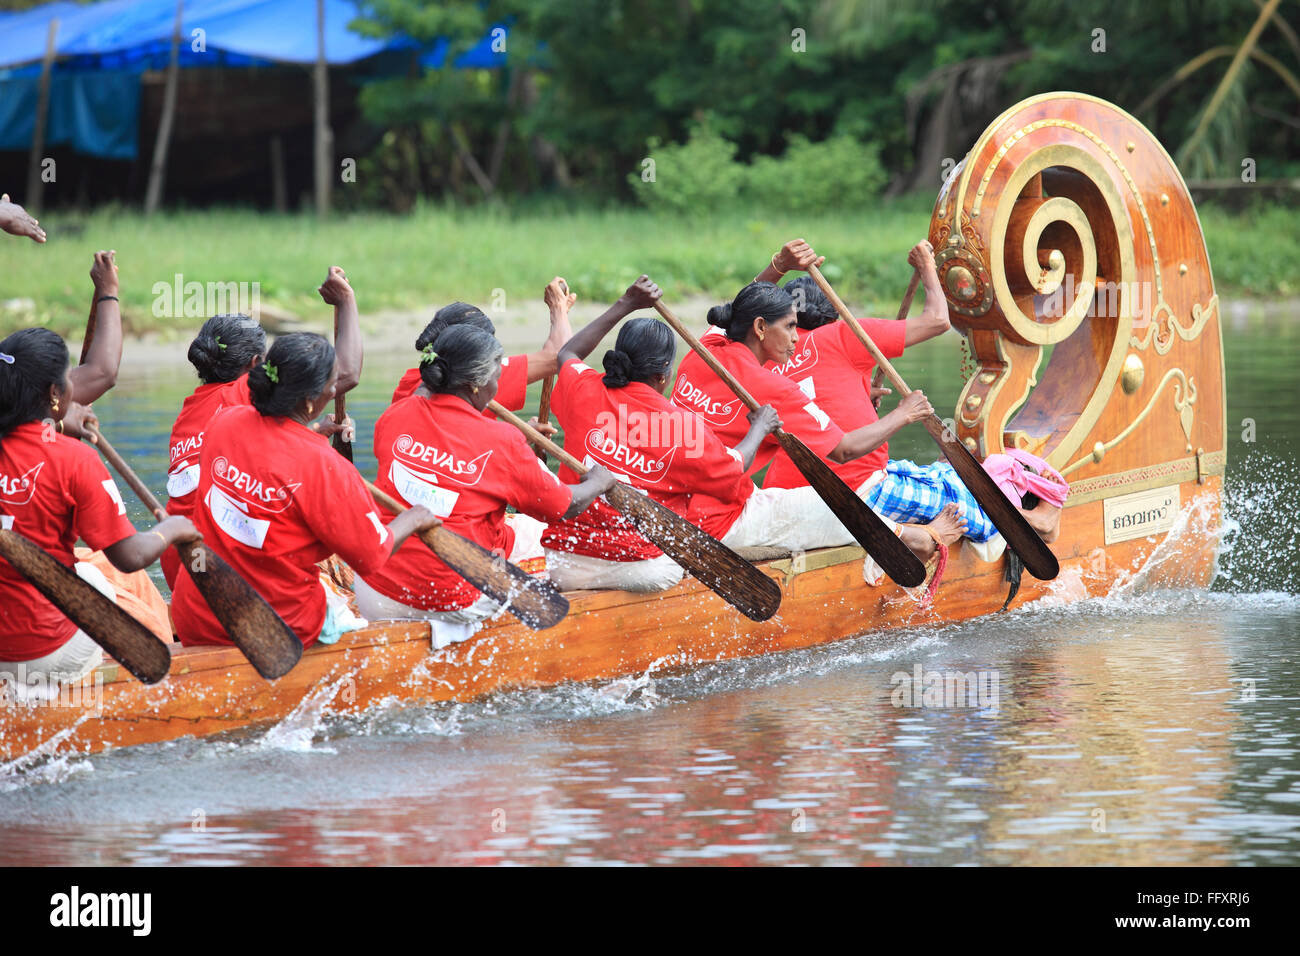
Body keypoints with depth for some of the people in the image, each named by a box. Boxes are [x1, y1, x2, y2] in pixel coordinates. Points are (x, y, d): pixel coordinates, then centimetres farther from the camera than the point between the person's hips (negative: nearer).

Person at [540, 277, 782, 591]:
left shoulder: (583, 392, 0)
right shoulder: (684, 424, -8)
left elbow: (567, 354, 27)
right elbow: (735, 466, 12)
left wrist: (625, 305, 31)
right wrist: (760, 427, 32)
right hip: (645, 570, -5)